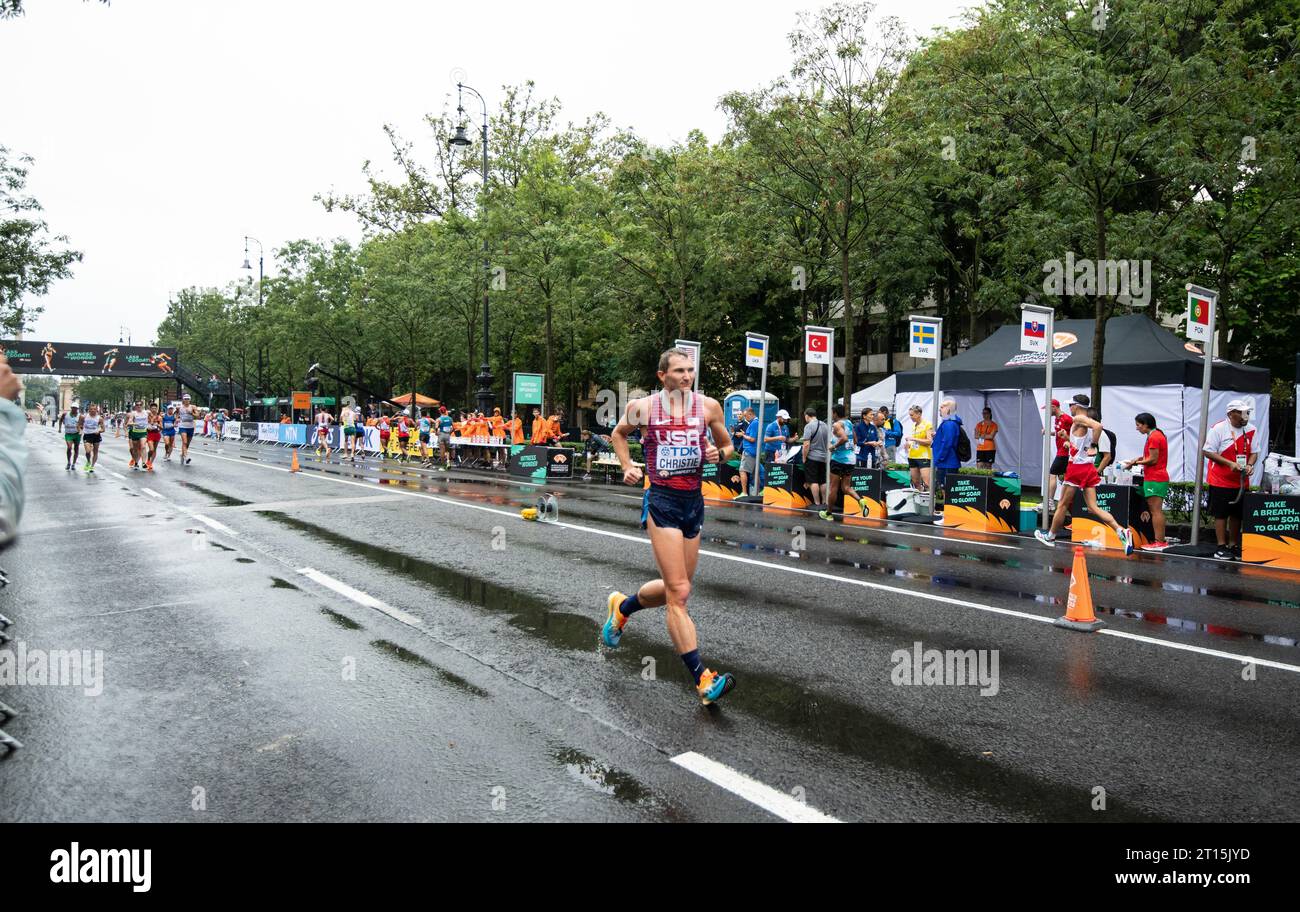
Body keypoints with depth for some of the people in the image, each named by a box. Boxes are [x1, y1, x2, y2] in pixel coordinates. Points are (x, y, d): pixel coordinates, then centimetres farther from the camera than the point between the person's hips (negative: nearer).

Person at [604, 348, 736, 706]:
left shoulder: (708, 406, 3)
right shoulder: (643, 407, -1)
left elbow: (727, 445, 16)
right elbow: (618, 434, 18)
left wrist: (719, 454, -7)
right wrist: (627, 467, 4)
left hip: (693, 501, 5)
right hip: (662, 501, -4)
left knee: (674, 588, 15)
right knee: (679, 593, -11)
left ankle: (621, 606, 44)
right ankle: (703, 679, -8)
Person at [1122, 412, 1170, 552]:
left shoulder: (1153, 437, -14)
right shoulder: (1157, 434, 18)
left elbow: (1153, 459, -16)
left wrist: (1135, 463, -7)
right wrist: (1139, 459, 11)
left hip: (1154, 479, -10)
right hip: (1158, 477, 10)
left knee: (1156, 511, -9)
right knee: (1156, 510, 12)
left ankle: (1159, 542, -8)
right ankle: (1160, 540, 15)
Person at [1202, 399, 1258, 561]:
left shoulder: (1251, 430, 6)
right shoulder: (1218, 429, -10)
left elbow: (1254, 452, 12)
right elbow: (1207, 452, -11)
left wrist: (1250, 465, -9)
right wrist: (1230, 463, -19)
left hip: (1241, 481, 5)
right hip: (1220, 481, -5)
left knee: (1237, 515, 11)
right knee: (1221, 514, -1)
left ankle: (1233, 546, 22)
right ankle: (1221, 548, 5)